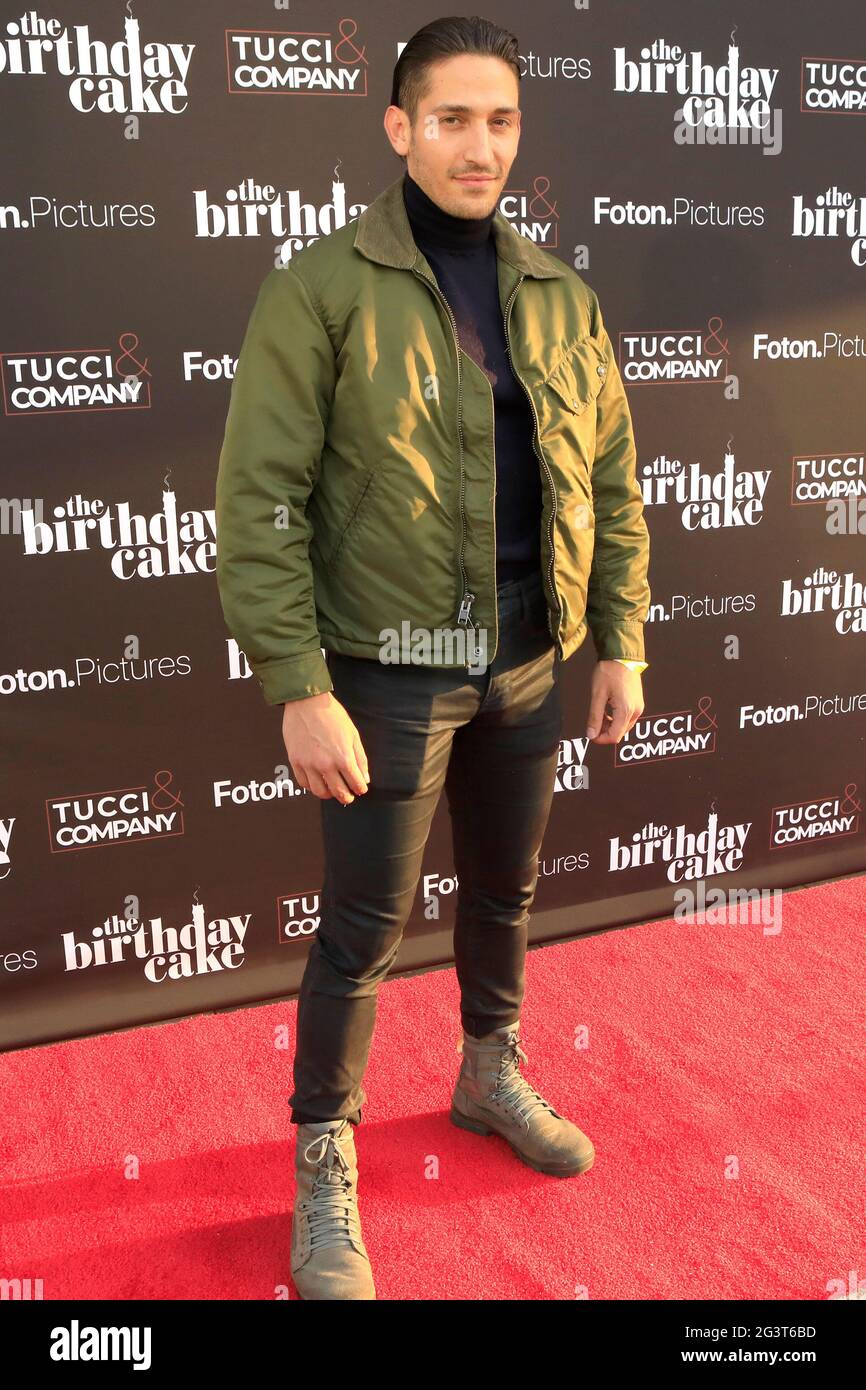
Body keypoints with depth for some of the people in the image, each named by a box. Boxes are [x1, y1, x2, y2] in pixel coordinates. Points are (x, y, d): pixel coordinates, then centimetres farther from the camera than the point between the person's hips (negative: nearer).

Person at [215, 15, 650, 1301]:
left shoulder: (561, 298, 6)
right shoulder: (323, 289, -9)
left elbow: (613, 483, 10)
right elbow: (260, 503, -13)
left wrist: (622, 643, 6)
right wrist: (299, 686, -18)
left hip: (530, 664, 5)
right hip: (391, 672, -5)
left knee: (505, 890, 20)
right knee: (367, 927, 4)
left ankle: (492, 1075, 45)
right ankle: (324, 1165, 25)